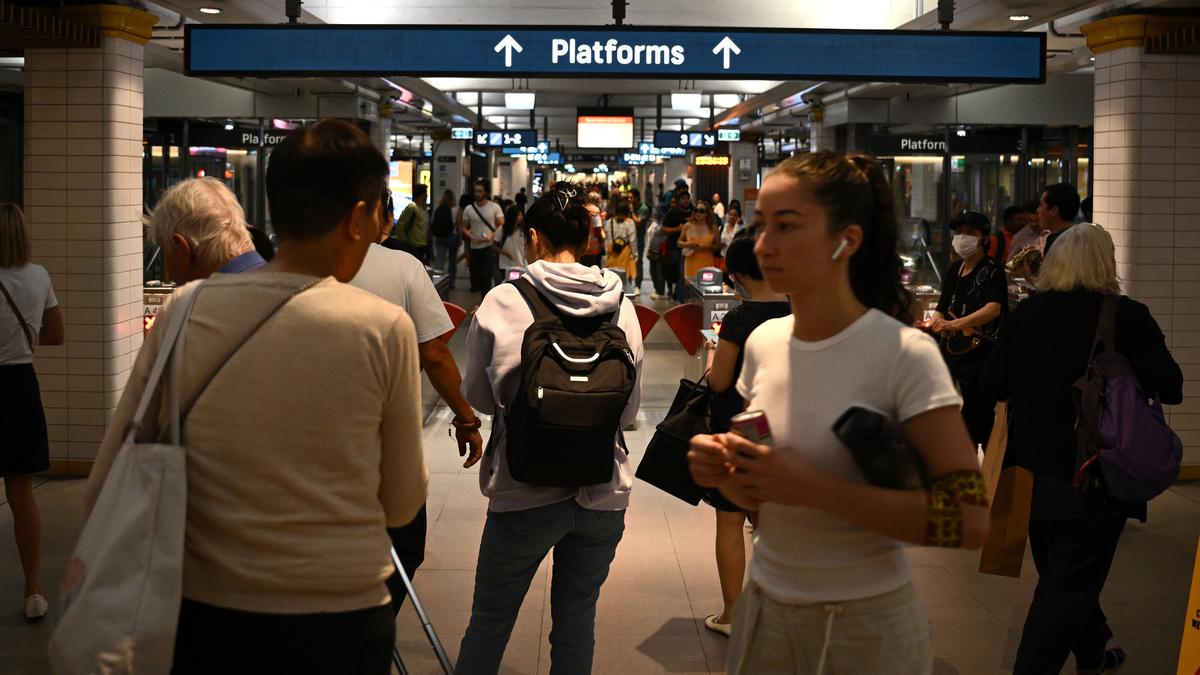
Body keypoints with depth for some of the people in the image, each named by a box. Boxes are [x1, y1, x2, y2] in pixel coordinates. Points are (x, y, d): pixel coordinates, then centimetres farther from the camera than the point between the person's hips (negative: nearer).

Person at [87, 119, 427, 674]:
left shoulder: (186, 310, -5)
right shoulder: (384, 328, -11)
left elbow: (103, 495, -1)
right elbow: (402, 504, 0)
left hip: (200, 619, 2)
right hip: (337, 626, -2)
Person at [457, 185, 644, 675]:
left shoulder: (502, 303, -9)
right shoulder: (622, 307, -2)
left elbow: (478, 397, 0)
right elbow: (630, 410, 5)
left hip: (524, 491, -2)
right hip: (604, 492, 3)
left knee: (489, 624, 13)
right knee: (577, 624, 14)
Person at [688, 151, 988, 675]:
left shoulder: (904, 354, -17)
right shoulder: (763, 343, 1)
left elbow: (968, 522, -22)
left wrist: (815, 489, -27)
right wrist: (724, 471, -10)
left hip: (864, 623, -5)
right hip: (764, 609, 5)